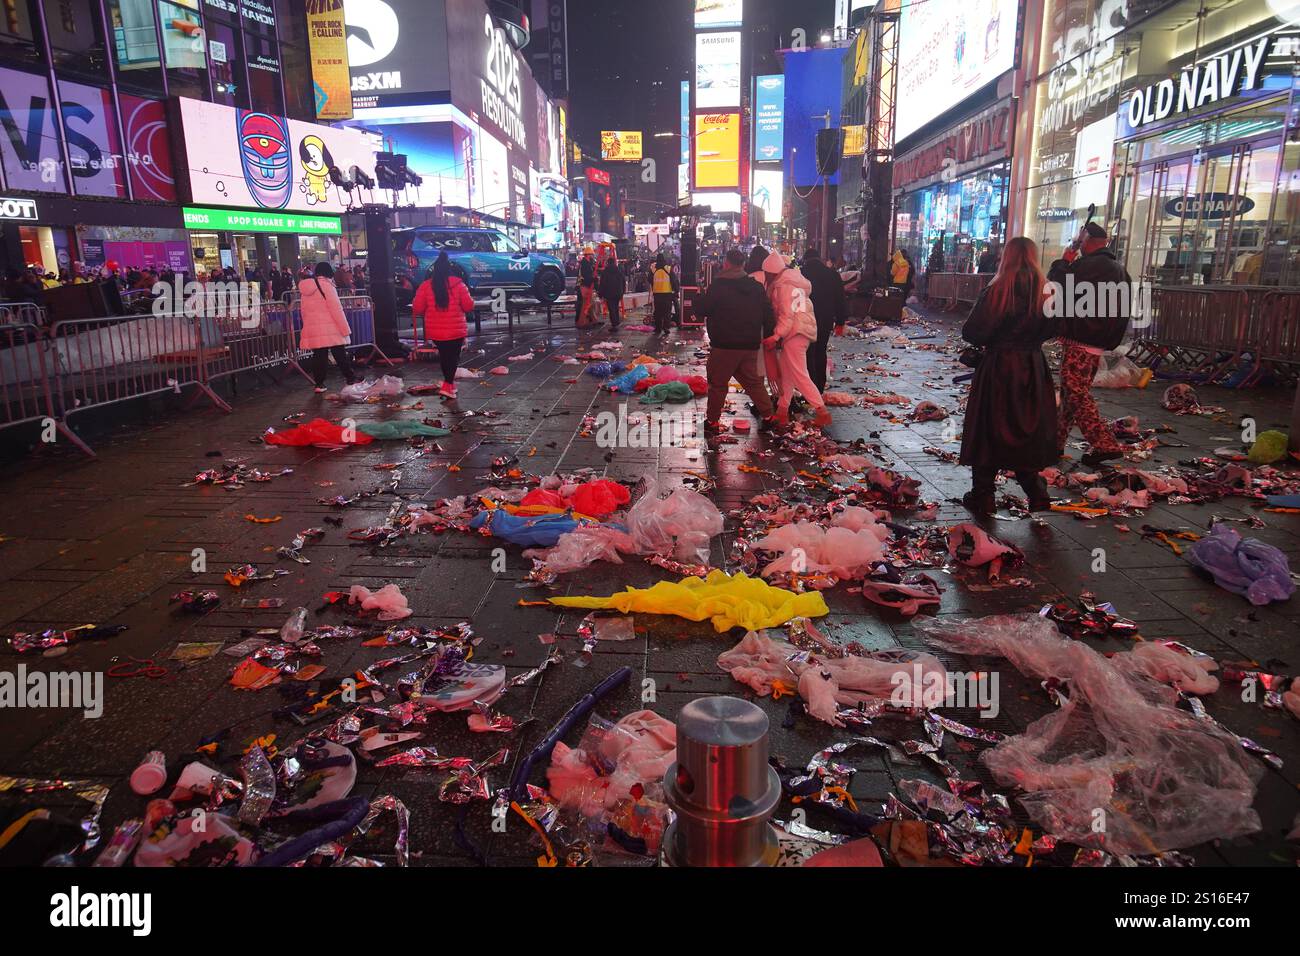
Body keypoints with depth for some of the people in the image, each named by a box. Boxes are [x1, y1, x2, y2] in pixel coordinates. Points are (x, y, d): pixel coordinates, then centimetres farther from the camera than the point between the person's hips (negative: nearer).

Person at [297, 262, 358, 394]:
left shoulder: (305, 288, 13)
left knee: (319, 356, 9)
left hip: (311, 329, 6)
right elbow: (336, 309, -13)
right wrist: (345, 330, -11)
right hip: (330, 330, -6)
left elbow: (304, 311, 18)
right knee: (340, 355, 3)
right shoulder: (326, 285, -8)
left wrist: (307, 325, 26)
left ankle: (319, 383, 9)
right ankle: (351, 378, 10)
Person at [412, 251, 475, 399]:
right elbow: (469, 306, -7)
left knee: (444, 355, 21)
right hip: (456, 331, -2)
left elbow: (417, 309, -3)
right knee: (453, 356, 6)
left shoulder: (425, 286, -4)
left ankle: (449, 382, 35)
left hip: (435, 332, 3)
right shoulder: (457, 284, -9)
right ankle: (447, 386, -10)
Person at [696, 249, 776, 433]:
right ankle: (767, 416, 15)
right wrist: (767, 335, 19)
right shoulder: (756, 287, 6)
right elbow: (768, 314, 8)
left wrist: (699, 300, 15)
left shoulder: (718, 286, -10)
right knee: (753, 381, 17)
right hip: (750, 345, 5)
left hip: (724, 346, -5)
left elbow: (701, 309, -6)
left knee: (717, 383, 5)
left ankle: (712, 420, 9)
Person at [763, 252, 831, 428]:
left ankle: (822, 412, -7)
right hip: (803, 329, 10)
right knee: (786, 374, 14)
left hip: (794, 334, -10)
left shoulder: (782, 286, -13)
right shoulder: (795, 282, 17)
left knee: (799, 376, -7)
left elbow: (787, 316, -20)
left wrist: (776, 336, -23)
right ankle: (782, 413, 20)